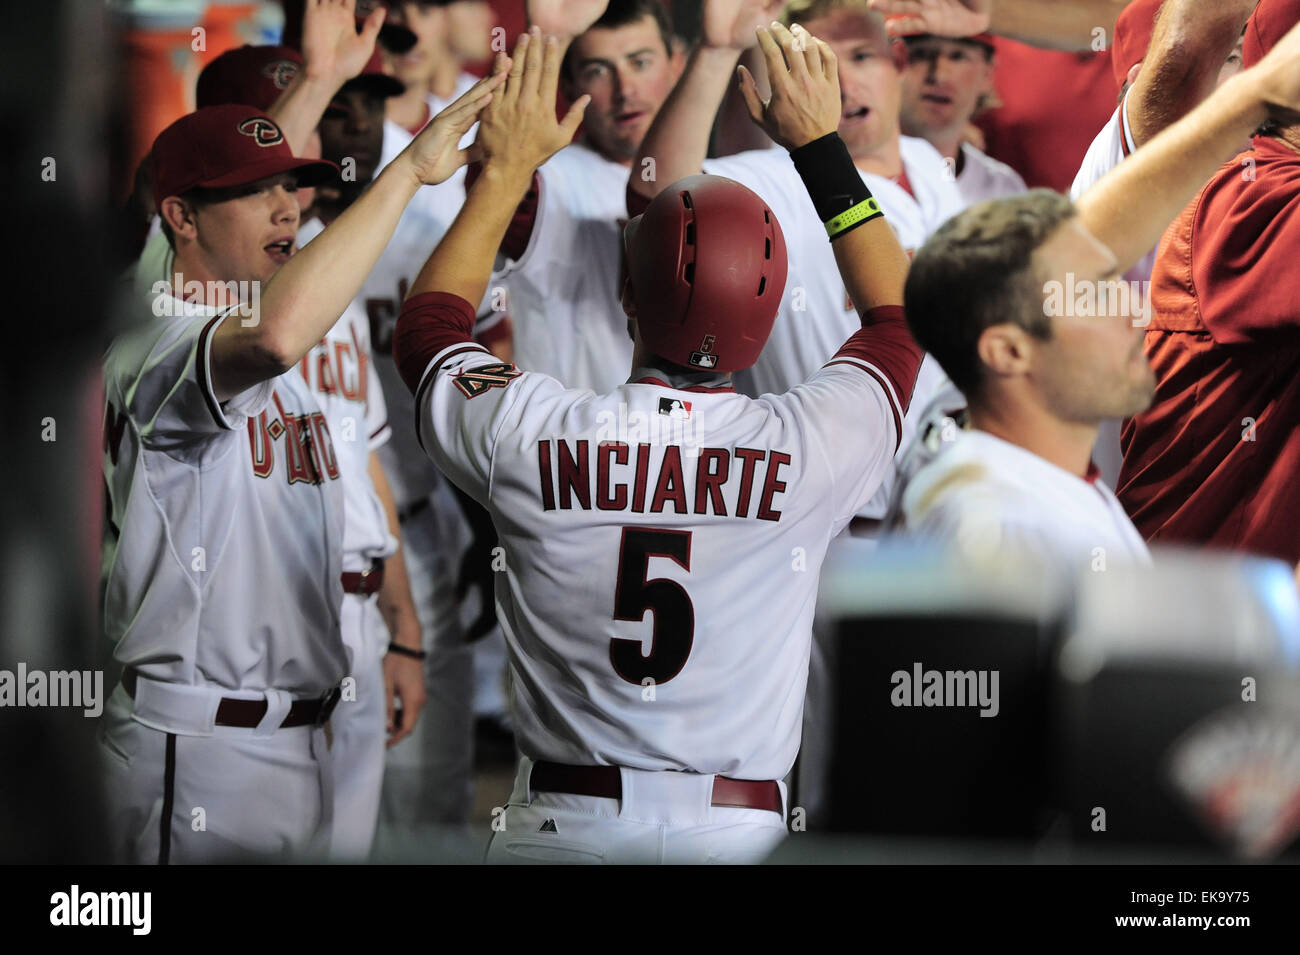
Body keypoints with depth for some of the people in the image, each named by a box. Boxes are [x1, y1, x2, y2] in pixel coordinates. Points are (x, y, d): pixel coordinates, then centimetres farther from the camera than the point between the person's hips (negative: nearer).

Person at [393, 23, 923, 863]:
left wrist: (507, 168, 23)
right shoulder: (811, 449, -7)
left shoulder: (528, 434, -8)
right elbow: (898, 312, 16)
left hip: (562, 824, 1)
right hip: (739, 829, 0)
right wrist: (822, 147, 21)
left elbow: (428, 322, 17)